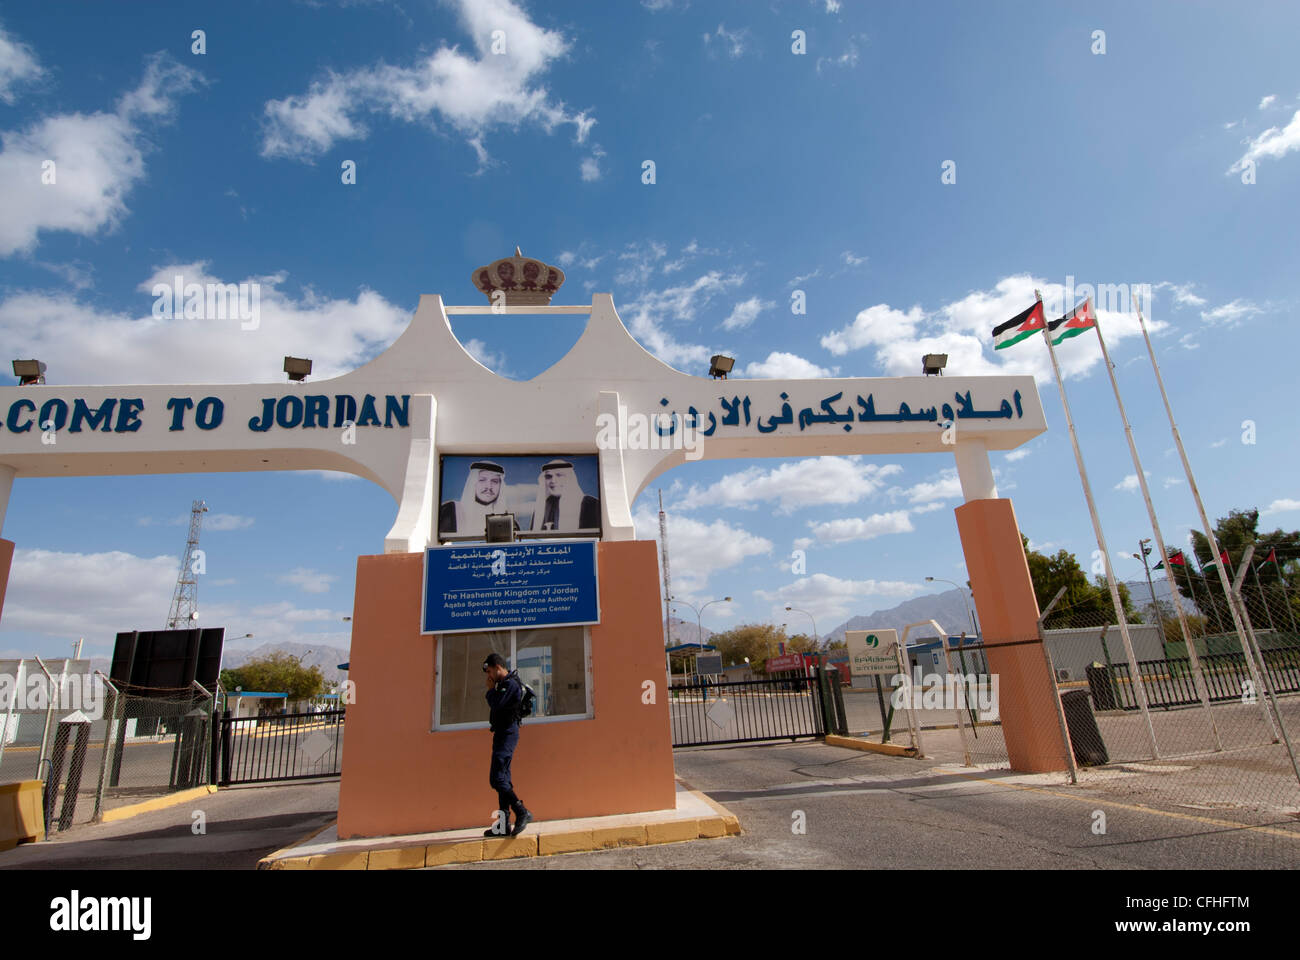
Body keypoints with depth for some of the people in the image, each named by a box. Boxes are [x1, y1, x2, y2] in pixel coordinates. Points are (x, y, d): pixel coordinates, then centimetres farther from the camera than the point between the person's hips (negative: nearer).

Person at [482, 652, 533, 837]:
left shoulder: (510, 684, -15)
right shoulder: (504, 684, 17)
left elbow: (496, 704, -21)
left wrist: (490, 689, -8)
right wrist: (493, 689, 6)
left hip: (507, 734, -11)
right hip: (502, 734, 11)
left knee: (497, 778, -14)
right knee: (502, 778, 11)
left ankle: (522, 813, -12)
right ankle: (504, 825, 15)